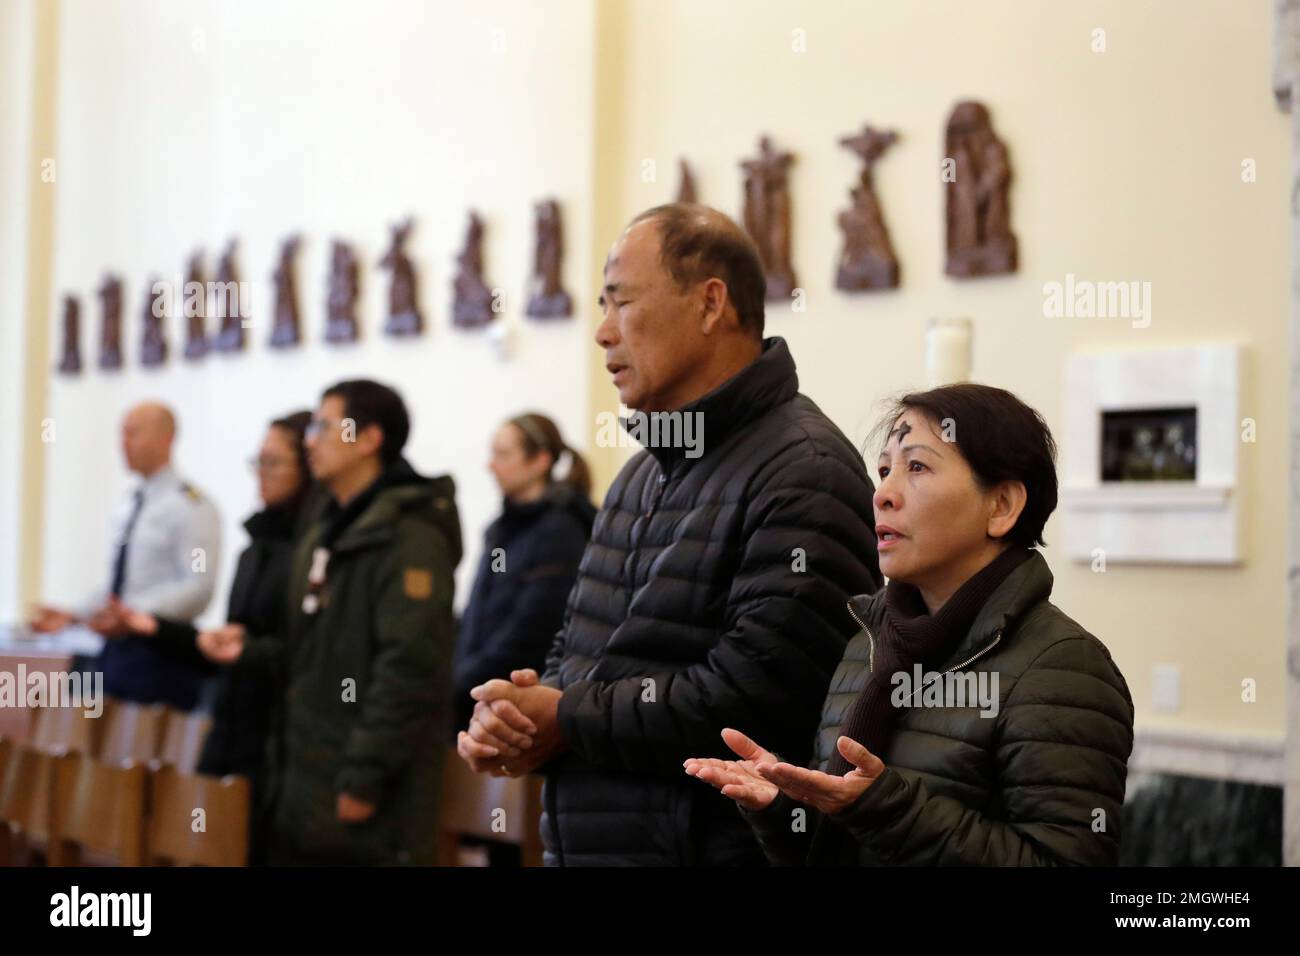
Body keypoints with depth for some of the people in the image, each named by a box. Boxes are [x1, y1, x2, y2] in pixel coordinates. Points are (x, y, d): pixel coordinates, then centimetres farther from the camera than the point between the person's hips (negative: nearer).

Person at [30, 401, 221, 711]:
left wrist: (134, 615, -28)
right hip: (116, 649, 8)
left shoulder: (191, 507, -9)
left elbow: (198, 588, -18)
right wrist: (71, 615, 11)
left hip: (161, 653, -8)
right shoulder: (128, 507, 17)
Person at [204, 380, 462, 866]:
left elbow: (408, 670, -20)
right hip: (303, 794, 9)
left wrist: (363, 780, -21)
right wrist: (252, 648, 10)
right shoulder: (323, 538, 18)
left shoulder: (411, 537, -13)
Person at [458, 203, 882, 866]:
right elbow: (575, 645, 20)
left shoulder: (804, 474, -15)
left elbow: (756, 693, -24)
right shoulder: (644, 472, 15)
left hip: (718, 846, -8)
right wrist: (514, 713, -2)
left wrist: (567, 721, -15)